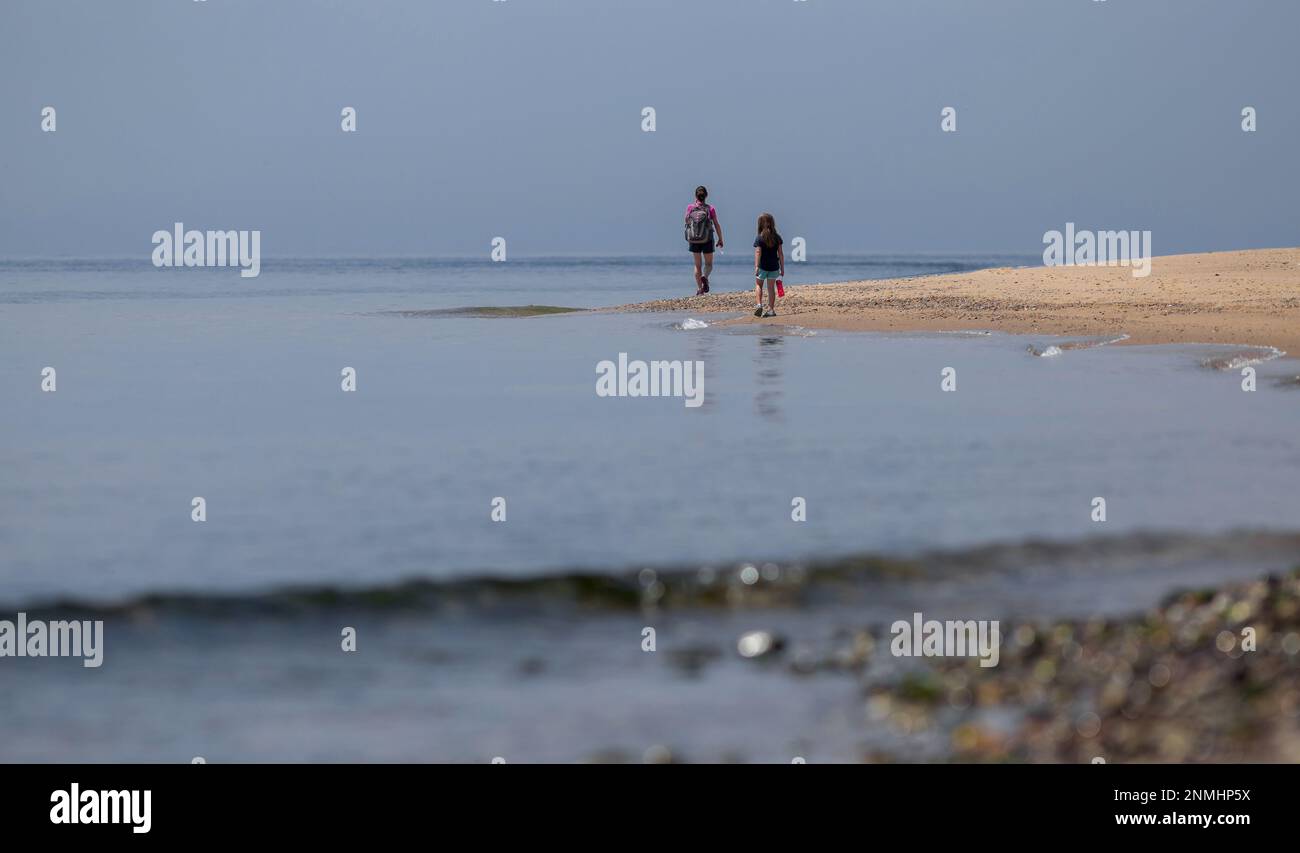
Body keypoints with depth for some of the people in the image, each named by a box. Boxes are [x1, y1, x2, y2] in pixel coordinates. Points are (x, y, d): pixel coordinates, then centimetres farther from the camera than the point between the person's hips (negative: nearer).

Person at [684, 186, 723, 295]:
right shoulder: (710, 208, -8)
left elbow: (687, 221, 9)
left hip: (693, 240, 1)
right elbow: (717, 225, -6)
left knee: (698, 264, 15)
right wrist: (720, 239, 5)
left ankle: (699, 289, 14)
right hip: (707, 240, -1)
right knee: (708, 264, 12)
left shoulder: (690, 207, -6)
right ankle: (705, 277, -19)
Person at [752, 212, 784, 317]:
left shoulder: (759, 238, -9)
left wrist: (756, 267, -17)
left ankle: (759, 304, -2)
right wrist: (782, 267, 8)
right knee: (771, 287, 9)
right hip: (774, 266, 3)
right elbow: (780, 253, 3)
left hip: (763, 266, -3)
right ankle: (771, 309, 8)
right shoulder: (777, 237, 1)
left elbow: (758, 253, -15)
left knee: (758, 285, 16)